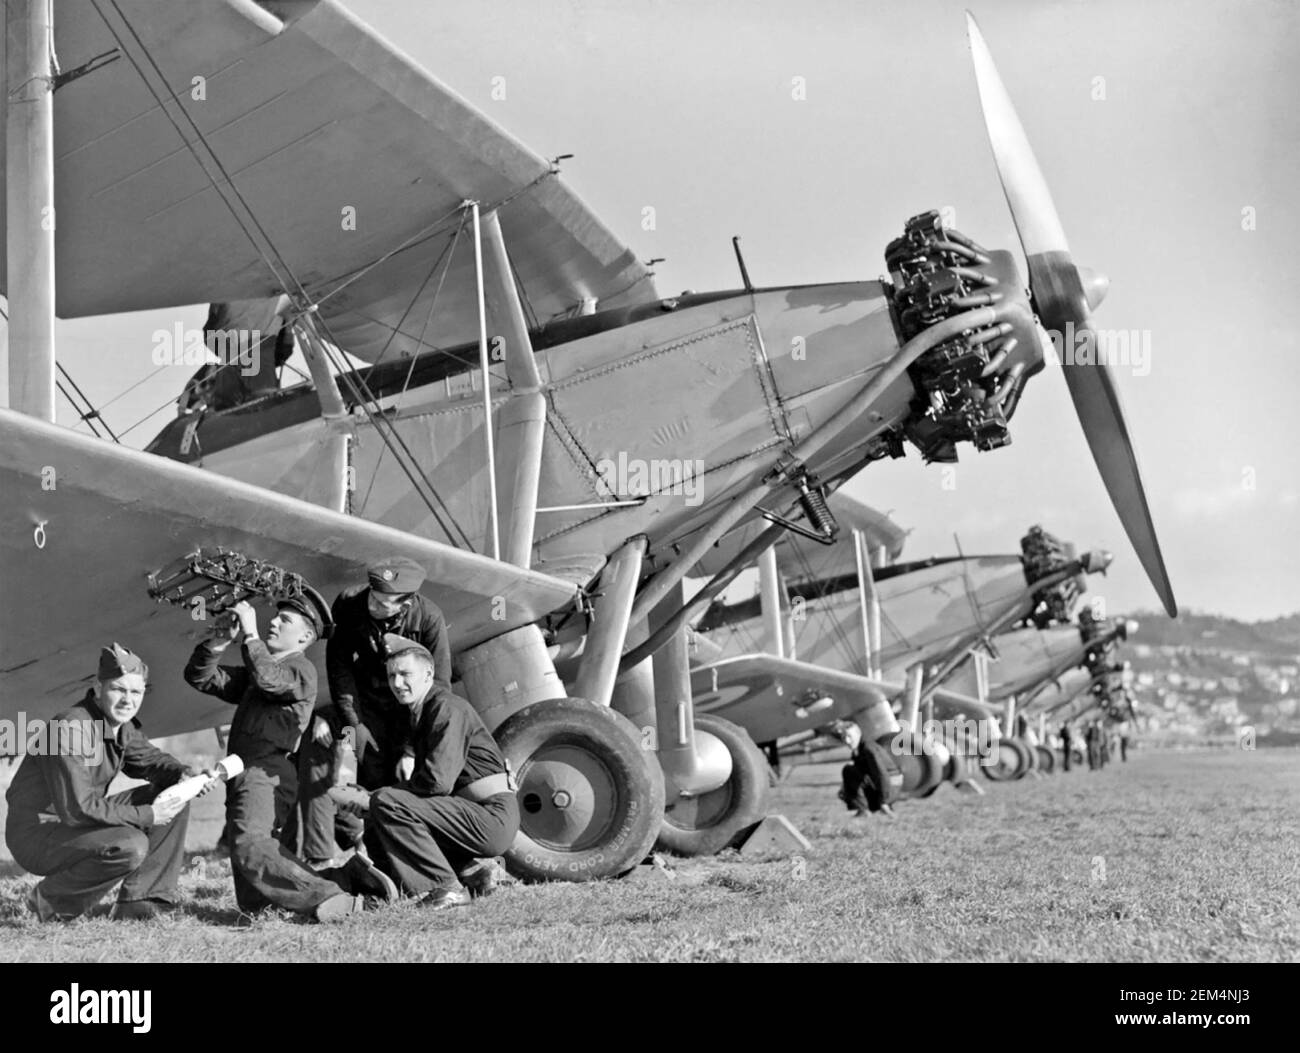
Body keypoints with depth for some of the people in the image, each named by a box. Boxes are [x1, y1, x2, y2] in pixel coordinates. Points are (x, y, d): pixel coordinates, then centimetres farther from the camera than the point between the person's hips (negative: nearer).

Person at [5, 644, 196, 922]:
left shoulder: (122, 726, 4)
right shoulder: (71, 728, -26)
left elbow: (149, 758, 19)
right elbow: (77, 809, -30)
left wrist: (185, 775, -5)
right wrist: (146, 816, -26)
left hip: (80, 823, 9)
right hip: (37, 835, -9)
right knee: (130, 846, -33)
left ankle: (141, 900, 2)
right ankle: (49, 902, -10)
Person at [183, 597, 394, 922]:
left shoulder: (301, 669, 3)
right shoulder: (251, 675, 29)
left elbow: (268, 679, -20)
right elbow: (199, 678, 22)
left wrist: (250, 634, -13)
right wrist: (217, 642, 6)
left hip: (265, 775, -9)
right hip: (244, 777, 9)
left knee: (249, 847, -38)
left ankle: (329, 899, -42)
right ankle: (345, 880, 3)